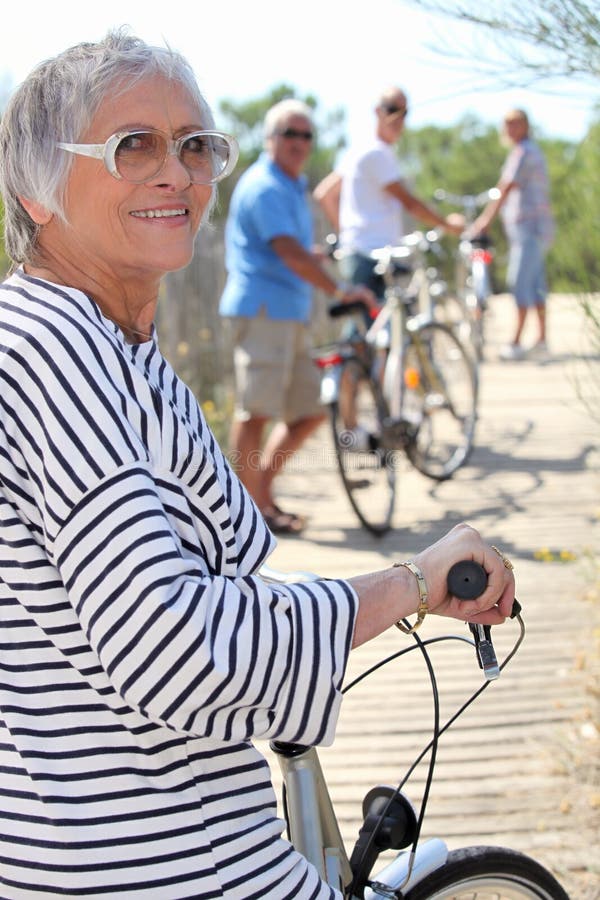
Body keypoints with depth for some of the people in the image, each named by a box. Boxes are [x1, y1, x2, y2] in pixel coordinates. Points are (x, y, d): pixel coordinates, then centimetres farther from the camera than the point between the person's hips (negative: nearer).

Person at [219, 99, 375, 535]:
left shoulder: (294, 186, 20)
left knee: (309, 411, 10)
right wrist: (339, 291, -25)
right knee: (255, 410, -7)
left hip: (292, 312, 10)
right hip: (262, 308, -10)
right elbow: (289, 253, -23)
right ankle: (255, 510, -2)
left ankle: (262, 489, 19)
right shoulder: (264, 187, -11)